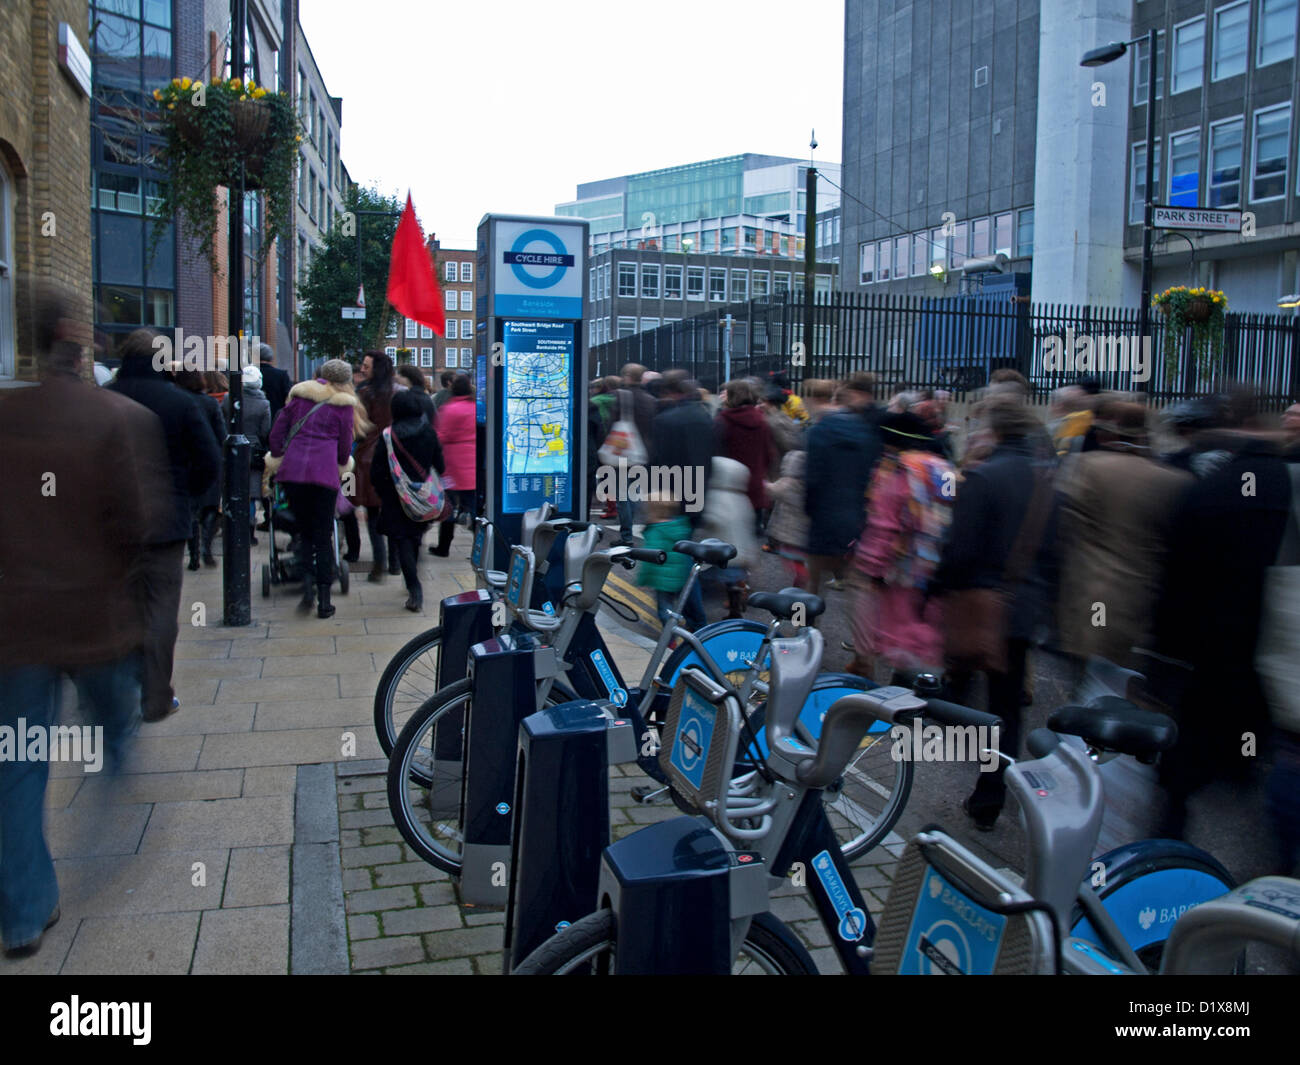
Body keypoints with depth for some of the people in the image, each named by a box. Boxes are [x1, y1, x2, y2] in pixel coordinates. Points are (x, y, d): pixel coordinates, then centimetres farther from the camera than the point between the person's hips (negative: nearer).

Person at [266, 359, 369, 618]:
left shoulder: (299, 394, 15)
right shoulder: (344, 404, 7)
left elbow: (276, 432, 13)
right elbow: (345, 444, 10)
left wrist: (277, 459, 26)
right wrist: (341, 465, 28)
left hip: (292, 470, 2)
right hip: (324, 472, -2)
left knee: (305, 531, 16)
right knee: (323, 537, 4)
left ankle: (307, 579, -6)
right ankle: (324, 601, 3)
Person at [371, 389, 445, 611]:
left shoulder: (388, 437, -12)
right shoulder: (429, 434, -4)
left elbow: (376, 473, -10)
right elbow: (440, 466, 2)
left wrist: (383, 494, 5)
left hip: (397, 499, -3)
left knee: (403, 542, 2)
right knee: (415, 539, 20)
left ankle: (415, 589, -12)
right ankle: (413, 585, 31)